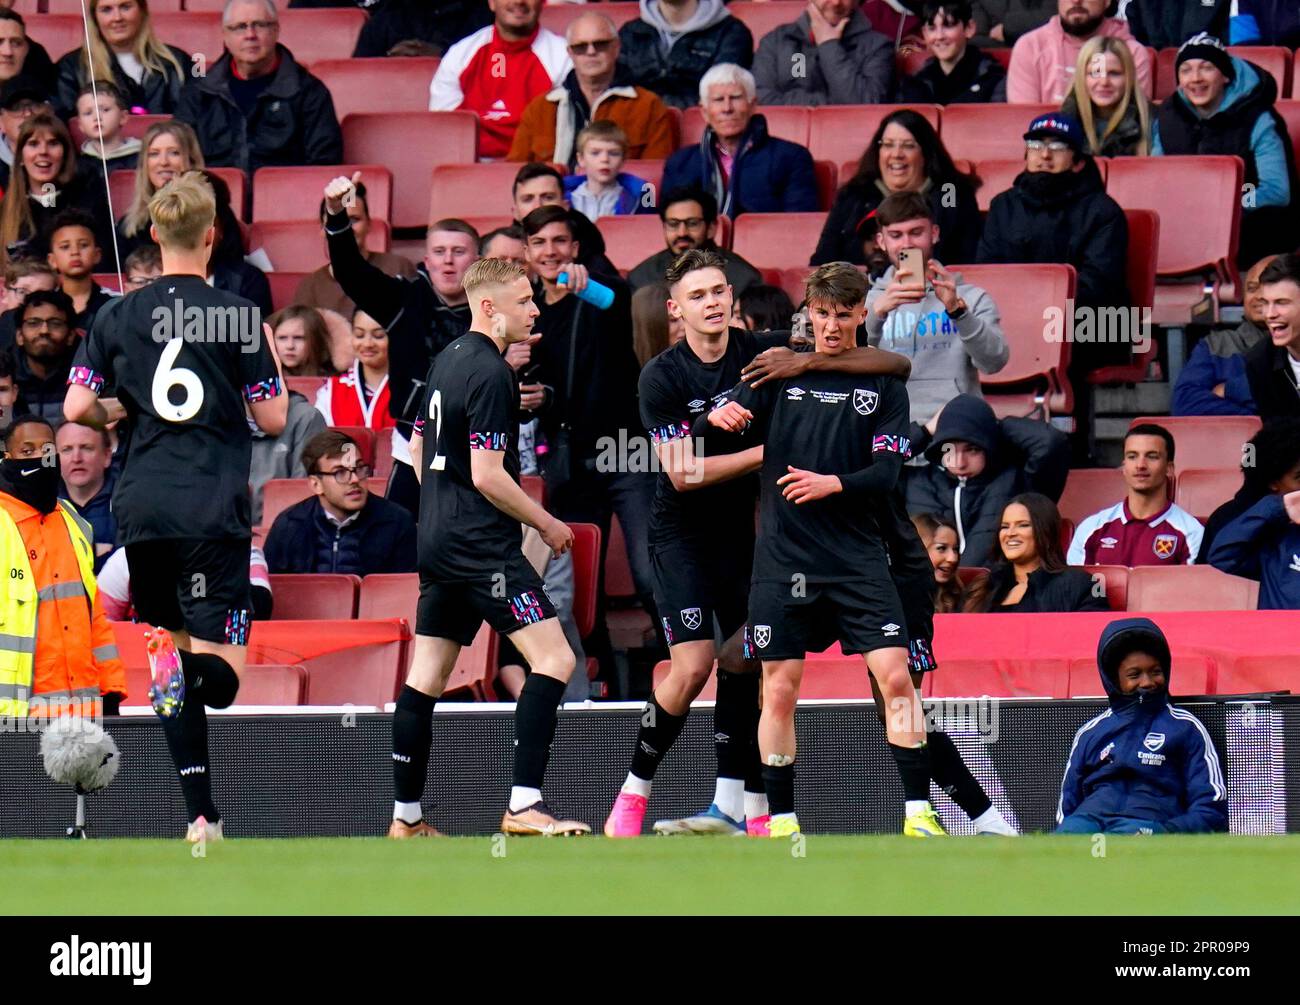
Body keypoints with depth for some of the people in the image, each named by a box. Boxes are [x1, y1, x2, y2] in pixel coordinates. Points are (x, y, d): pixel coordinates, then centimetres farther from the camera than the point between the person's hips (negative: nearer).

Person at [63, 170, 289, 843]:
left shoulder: (118, 317, 5)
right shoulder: (237, 317, -3)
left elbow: (76, 407, 2)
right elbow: (273, 419, -1)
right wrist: (268, 357, 16)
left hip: (141, 509, 3)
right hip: (213, 509, -3)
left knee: (170, 657, 11)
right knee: (219, 670, -4)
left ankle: (201, 818, 6)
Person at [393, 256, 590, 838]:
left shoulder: (447, 361, 14)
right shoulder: (491, 374, -14)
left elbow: (418, 447, 23)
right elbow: (487, 474, -18)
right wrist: (546, 524, -8)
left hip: (437, 541, 10)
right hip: (482, 545, -10)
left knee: (426, 678, 10)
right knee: (554, 659, -13)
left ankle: (406, 817, 13)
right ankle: (524, 806, -20)